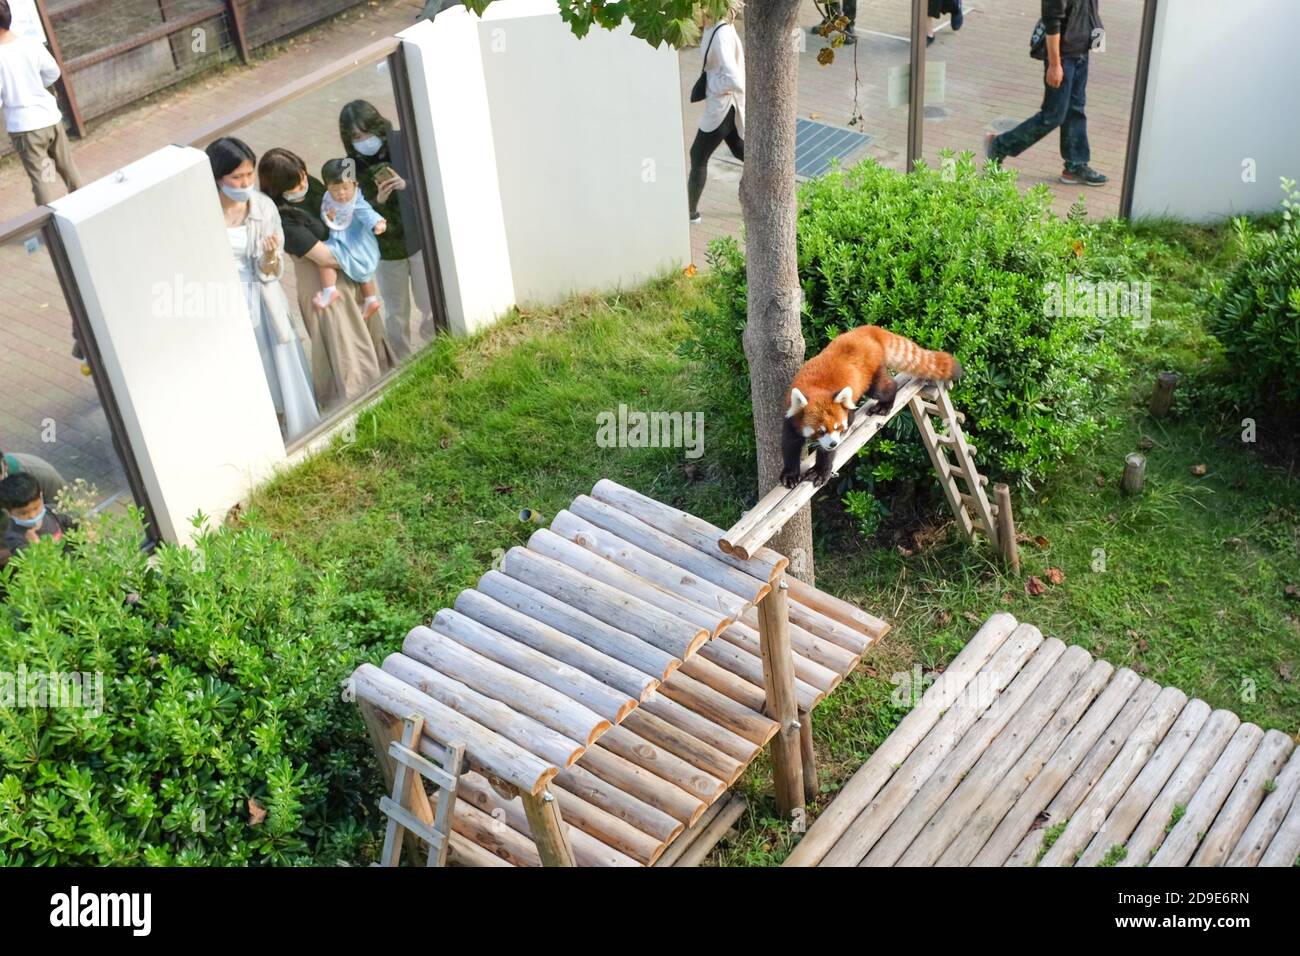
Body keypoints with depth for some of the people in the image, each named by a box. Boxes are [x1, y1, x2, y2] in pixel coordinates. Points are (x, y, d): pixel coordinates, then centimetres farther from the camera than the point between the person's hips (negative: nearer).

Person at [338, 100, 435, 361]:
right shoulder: (351, 168, -10)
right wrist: (378, 201, -25)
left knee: (430, 303, 10)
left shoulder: (403, 145, -12)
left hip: (419, 238, -1)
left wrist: (406, 185, -26)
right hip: (386, 249, 1)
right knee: (396, 313, 14)